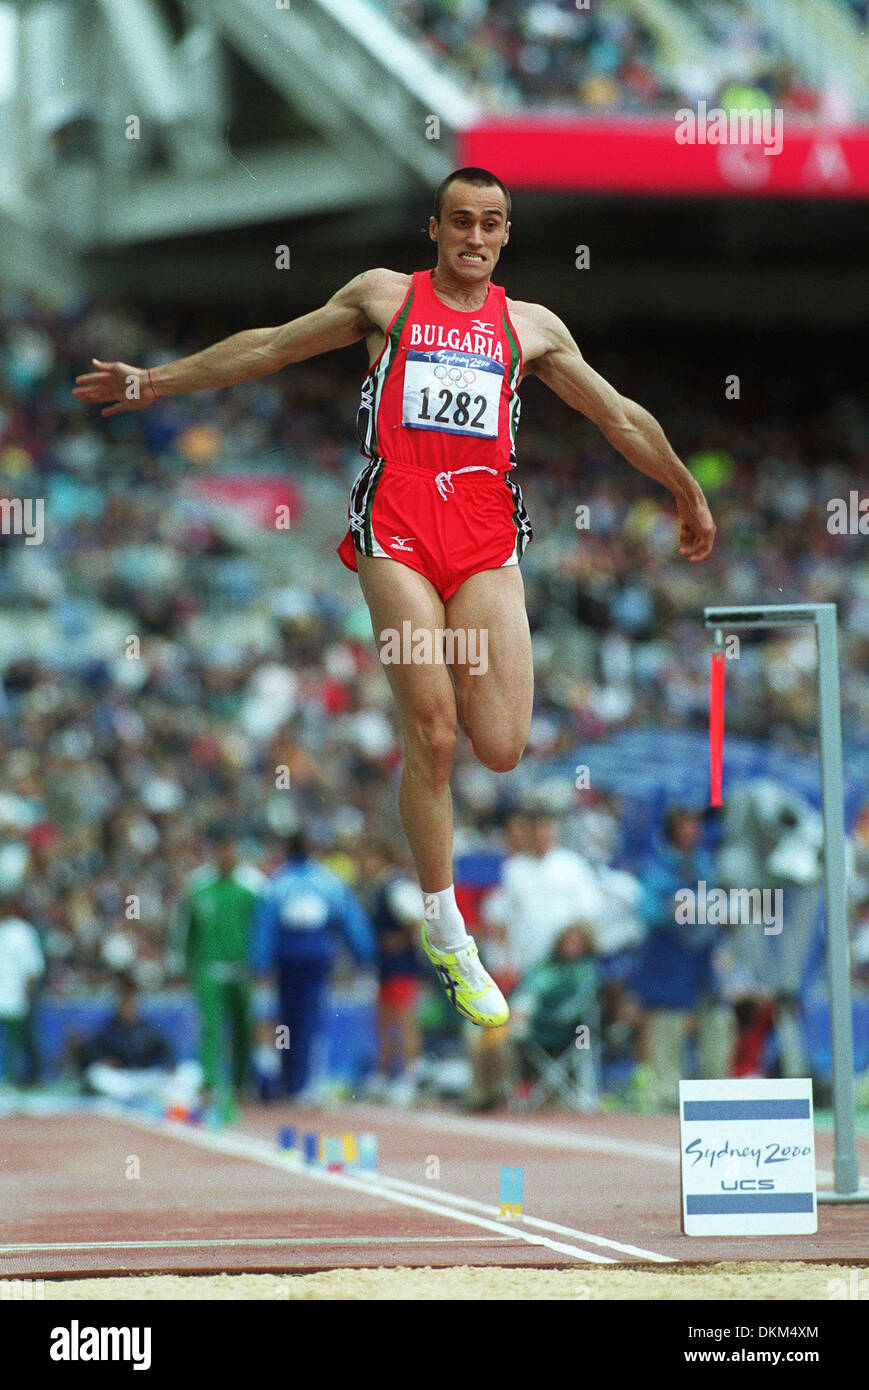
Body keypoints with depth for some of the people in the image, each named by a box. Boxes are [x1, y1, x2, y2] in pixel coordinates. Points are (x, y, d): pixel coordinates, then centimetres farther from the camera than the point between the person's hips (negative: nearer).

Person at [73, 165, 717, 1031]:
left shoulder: (530, 327, 18)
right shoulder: (386, 297, 13)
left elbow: (619, 417, 26)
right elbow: (270, 348, 19)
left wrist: (688, 493, 31)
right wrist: (152, 382, 18)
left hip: (487, 536, 2)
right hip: (397, 528, -2)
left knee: (500, 749, -10)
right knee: (432, 740, -10)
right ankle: (446, 934, 2)